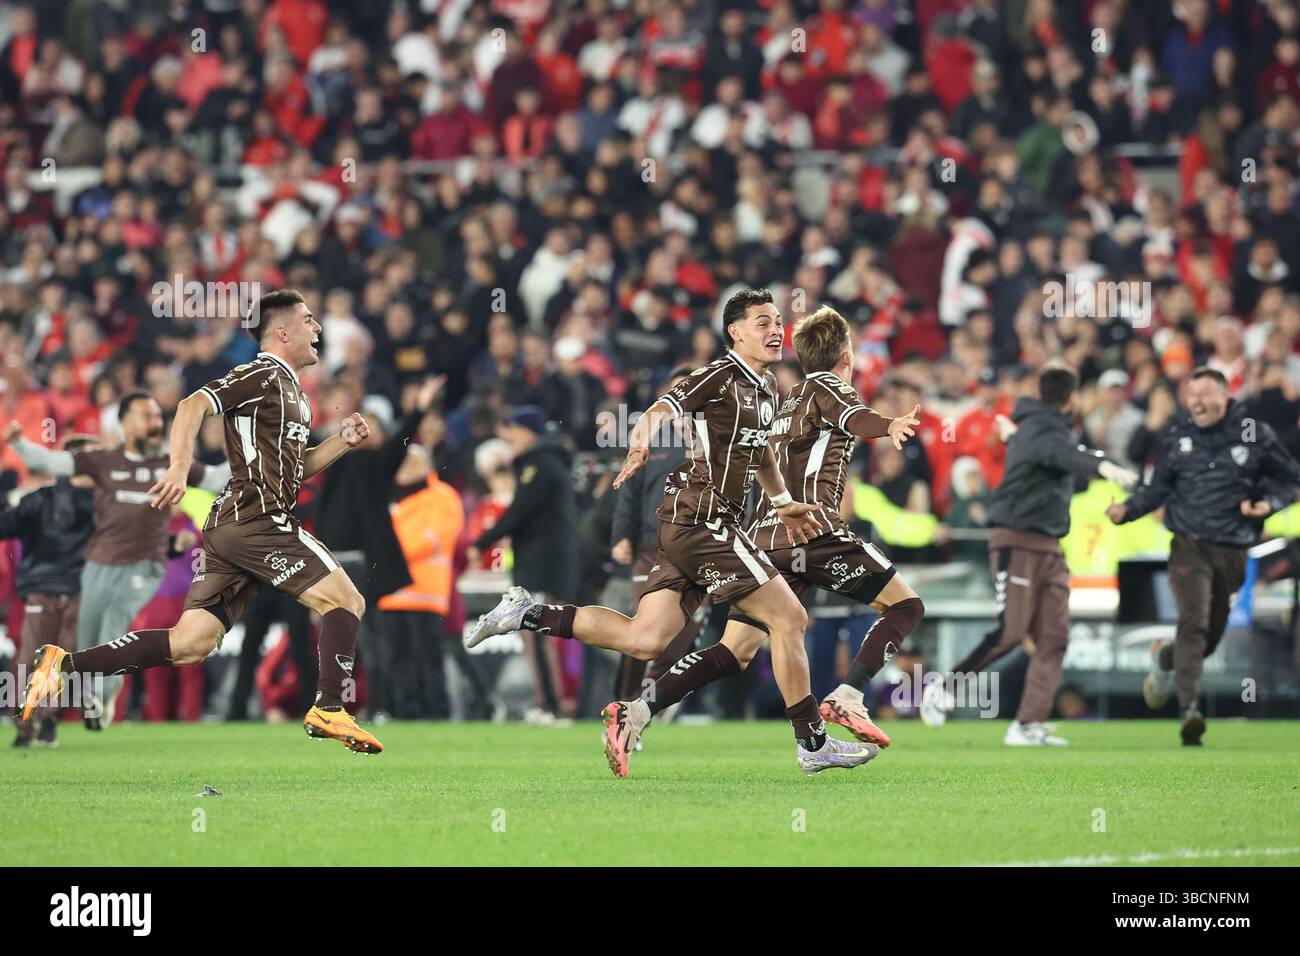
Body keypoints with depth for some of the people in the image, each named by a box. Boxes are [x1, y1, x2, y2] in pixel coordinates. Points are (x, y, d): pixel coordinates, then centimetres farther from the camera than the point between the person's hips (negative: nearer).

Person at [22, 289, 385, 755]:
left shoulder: (291, 388, 26)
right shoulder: (263, 375, -5)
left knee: (189, 644, 1)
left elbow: (293, 466, 34)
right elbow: (194, 404, -17)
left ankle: (65, 663, -3)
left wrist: (342, 442, 18)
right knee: (346, 600, -5)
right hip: (258, 519, -10)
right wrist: (179, 467, -31)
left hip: (229, 525, 10)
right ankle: (329, 710, -8)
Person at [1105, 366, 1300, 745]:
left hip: (1233, 552, 2)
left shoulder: (1255, 436, 1)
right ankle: (1189, 708, -26)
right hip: (1189, 546, -2)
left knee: (1212, 634, 11)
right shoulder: (1176, 437, 5)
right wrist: (1127, 510, -4)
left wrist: (1268, 504, -8)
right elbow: (1158, 488, 12)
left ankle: (1164, 658, 44)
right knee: (1193, 623, -21)